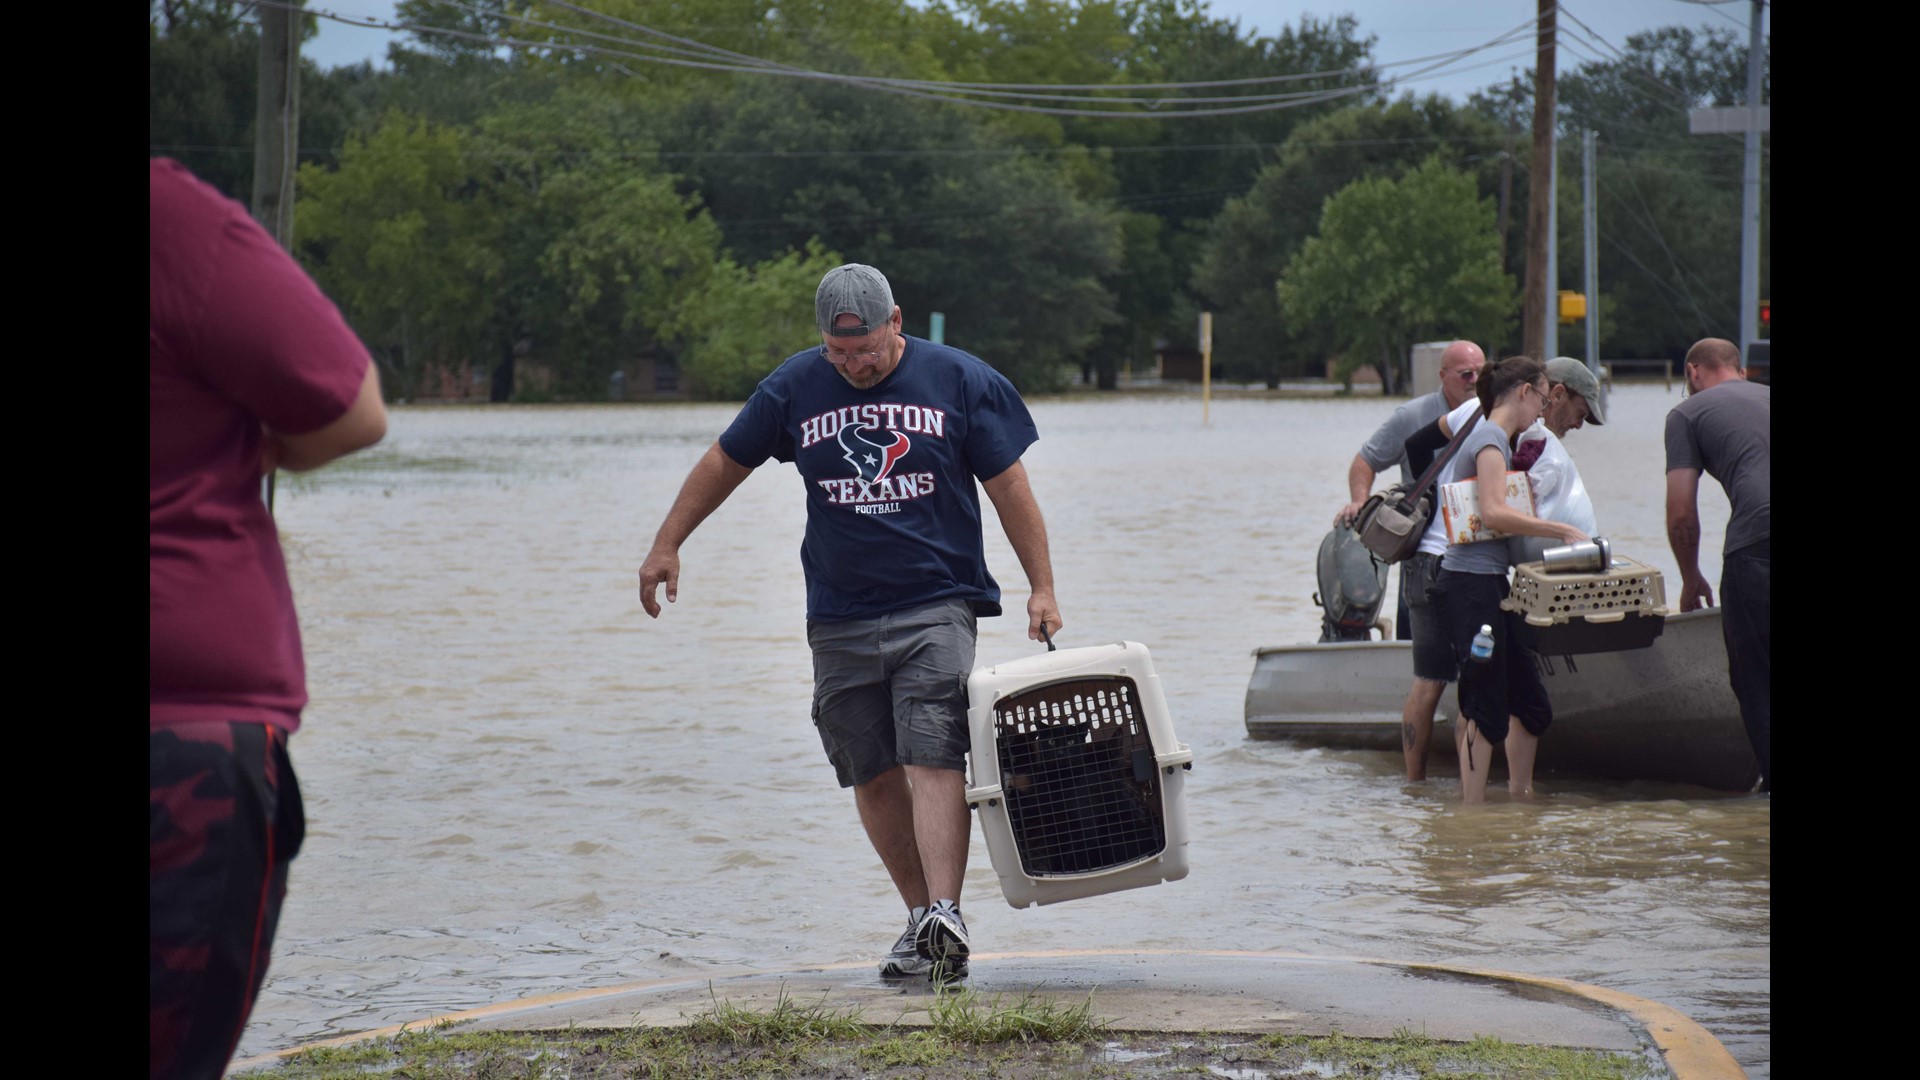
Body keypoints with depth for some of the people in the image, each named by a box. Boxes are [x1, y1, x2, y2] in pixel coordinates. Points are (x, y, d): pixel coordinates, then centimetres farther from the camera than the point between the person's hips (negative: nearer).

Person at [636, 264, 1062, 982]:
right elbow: (724, 463, 15)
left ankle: (946, 915, -25)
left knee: (932, 761, -17)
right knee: (874, 776, 4)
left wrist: (1041, 587, -1)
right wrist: (666, 546, 14)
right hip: (839, 619, 3)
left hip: (936, 607, -3)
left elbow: (1009, 487, 3)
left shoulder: (960, 382, -1)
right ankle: (921, 919, 13)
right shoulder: (794, 387, 4)